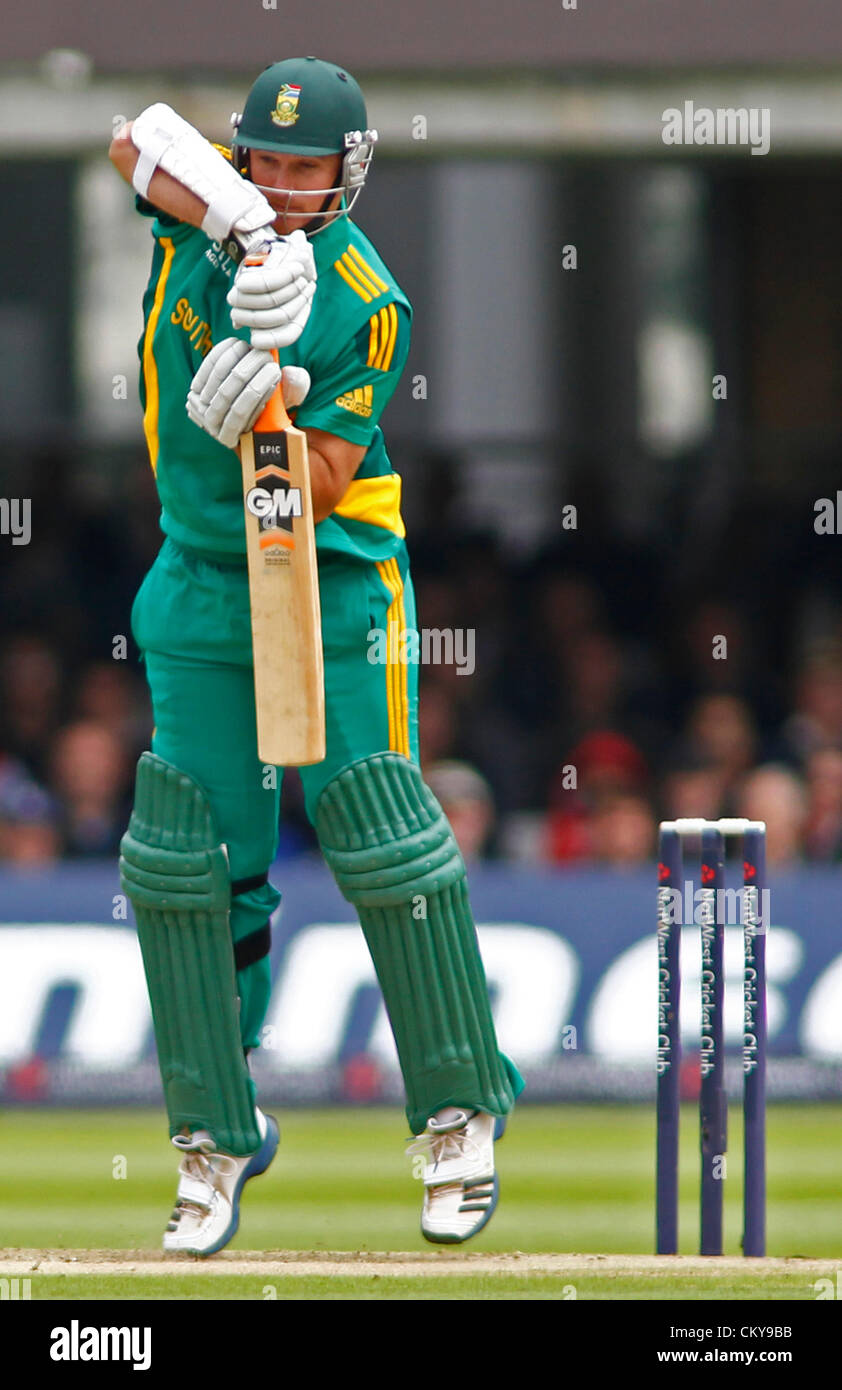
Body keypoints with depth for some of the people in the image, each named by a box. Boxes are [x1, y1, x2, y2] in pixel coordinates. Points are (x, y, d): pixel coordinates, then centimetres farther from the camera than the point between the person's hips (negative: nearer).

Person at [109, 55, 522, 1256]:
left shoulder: (366, 304, -15)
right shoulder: (209, 200, -5)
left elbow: (326, 480, -17)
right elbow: (141, 141, -26)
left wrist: (265, 411, -36)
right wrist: (238, 217, -40)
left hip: (332, 582, -4)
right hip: (200, 586, 4)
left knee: (381, 836, -8)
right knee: (185, 860, 0)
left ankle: (459, 1115, 4)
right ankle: (217, 1134, 9)